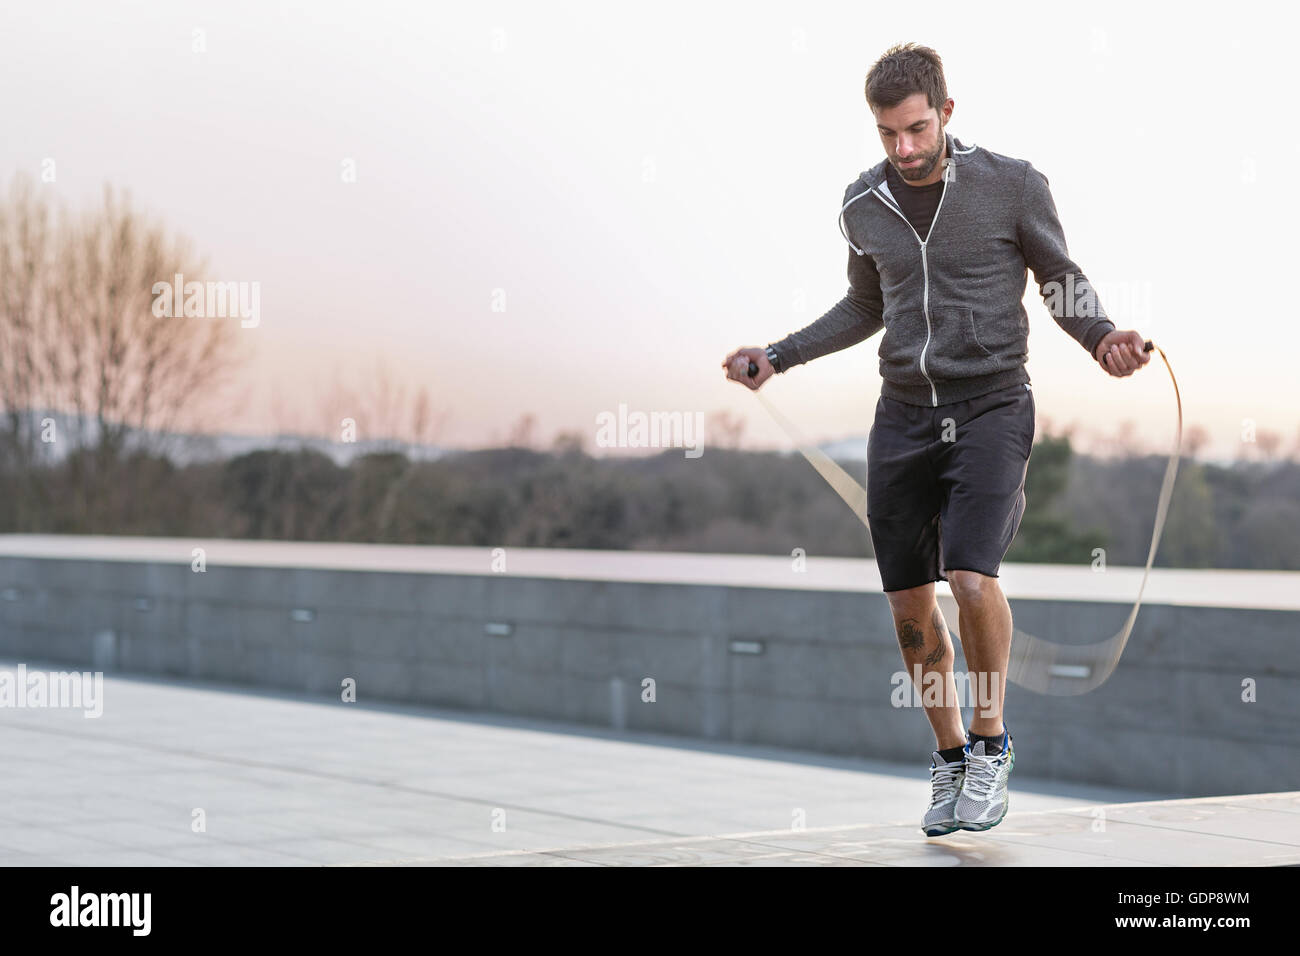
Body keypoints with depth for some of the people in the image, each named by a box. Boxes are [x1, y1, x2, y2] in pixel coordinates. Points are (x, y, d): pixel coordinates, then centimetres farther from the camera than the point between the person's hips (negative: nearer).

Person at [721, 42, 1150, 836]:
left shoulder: (1012, 185, -5)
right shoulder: (863, 206, 7)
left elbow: (1065, 281, 5)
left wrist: (1102, 339, -14)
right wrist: (776, 357, 16)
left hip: (991, 408, -4)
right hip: (903, 416, 4)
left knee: (972, 577, -21)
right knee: (910, 605, 4)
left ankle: (992, 743, 2)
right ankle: (951, 761, 23)